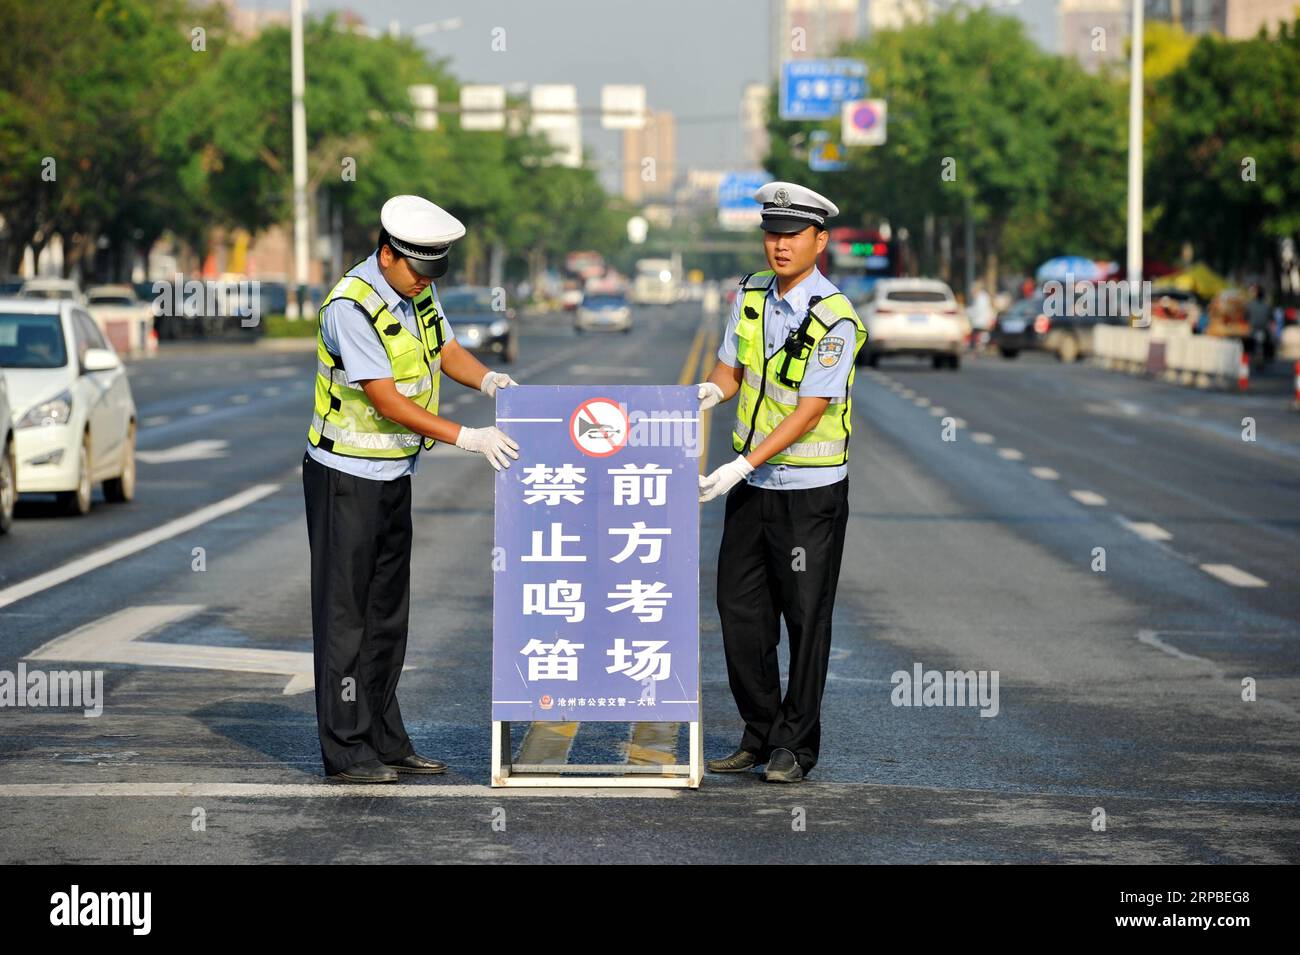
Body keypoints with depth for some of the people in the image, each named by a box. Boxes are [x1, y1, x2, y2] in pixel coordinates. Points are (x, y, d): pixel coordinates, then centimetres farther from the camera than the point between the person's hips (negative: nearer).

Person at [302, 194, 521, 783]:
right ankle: (345, 751, -1)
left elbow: (447, 350, 15)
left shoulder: (416, 291, 3)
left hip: (393, 474, 9)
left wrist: (486, 379, -7)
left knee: (387, 612, 12)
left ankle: (385, 741, 19)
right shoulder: (351, 307, -23)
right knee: (345, 614, -4)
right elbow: (388, 401, -25)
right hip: (346, 476, -9)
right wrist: (466, 438, -27)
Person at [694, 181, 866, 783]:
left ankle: (796, 746, 10)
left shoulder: (835, 321, -17)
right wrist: (711, 390, -12)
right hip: (750, 485, 6)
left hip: (810, 490, -6)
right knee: (741, 611, 9)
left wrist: (743, 465, -25)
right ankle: (759, 736, 20)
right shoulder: (751, 295, 4)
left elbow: (809, 412, -20)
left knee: (806, 617, 1)